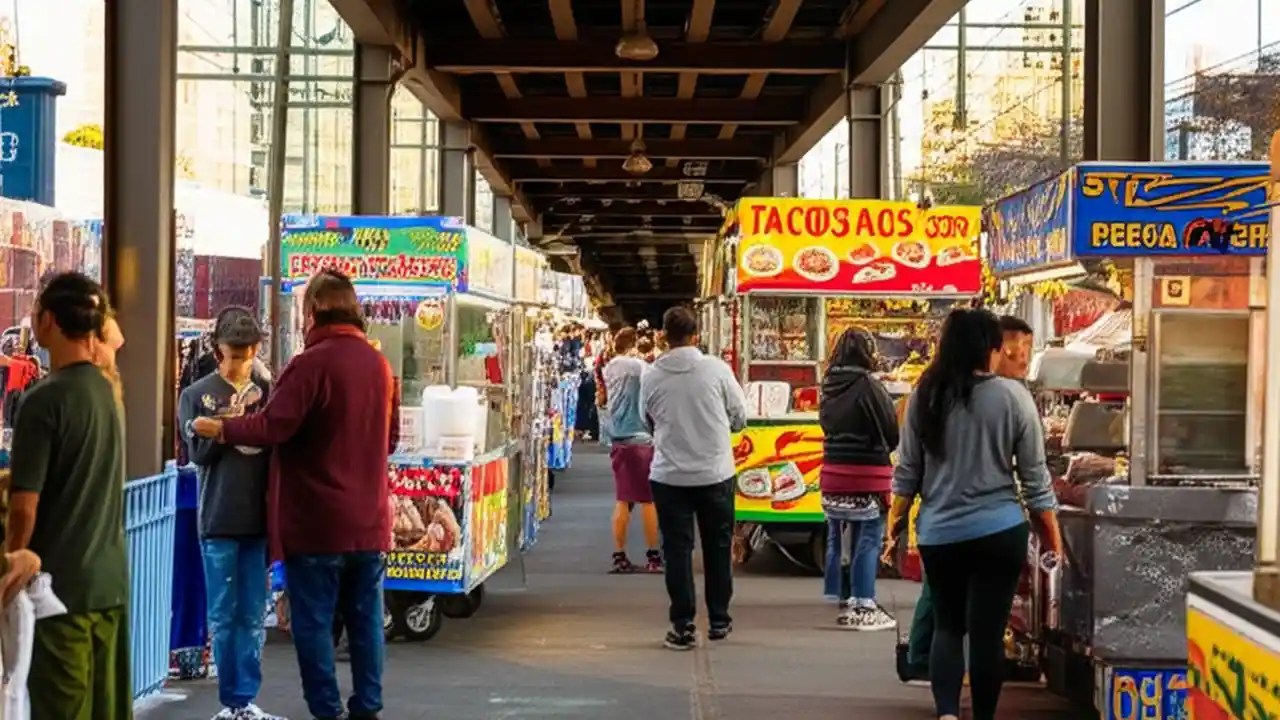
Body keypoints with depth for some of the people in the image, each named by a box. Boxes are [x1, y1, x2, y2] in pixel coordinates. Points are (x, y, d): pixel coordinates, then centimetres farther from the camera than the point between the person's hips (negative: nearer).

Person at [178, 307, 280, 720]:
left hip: (261, 519, 2)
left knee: (253, 616, 6)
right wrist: (230, 421, -16)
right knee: (223, 616, 3)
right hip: (219, 521, -2)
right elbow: (199, 452, -5)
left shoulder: (268, 392, 9)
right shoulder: (197, 395, 2)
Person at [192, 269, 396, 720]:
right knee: (365, 619, 11)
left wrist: (219, 428, -4)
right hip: (369, 521, 6)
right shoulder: (379, 364, 7)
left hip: (316, 521, -6)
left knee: (313, 622, 3)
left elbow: (272, 428, -18)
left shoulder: (312, 362, -14)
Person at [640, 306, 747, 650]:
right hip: (715, 473, 0)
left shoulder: (651, 376, -6)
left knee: (677, 549, 7)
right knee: (718, 547, 15)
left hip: (669, 476, 0)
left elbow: (648, 422, 7)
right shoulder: (716, 369, -10)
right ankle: (719, 621, 23)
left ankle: (683, 627, 6)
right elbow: (740, 417, -1)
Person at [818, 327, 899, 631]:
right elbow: (891, 433, -9)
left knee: (838, 539, 12)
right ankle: (862, 606, 0)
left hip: (833, 474, 7)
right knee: (867, 541, -1)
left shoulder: (830, 386, 4)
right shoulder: (868, 387, -16)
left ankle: (843, 599, 20)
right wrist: (880, 451, 11)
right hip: (866, 478, -7)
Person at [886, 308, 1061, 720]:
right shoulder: (1012, 396, -5)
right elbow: (1035, 476, -1)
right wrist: (1053, 536, 8)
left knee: (947, 625, 15)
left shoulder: (925, 396, 0)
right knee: (988, 631, 5)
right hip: (998, 530, -2)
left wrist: (895, 525, 15)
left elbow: (907, 472, 4)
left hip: (939, 533, 2)